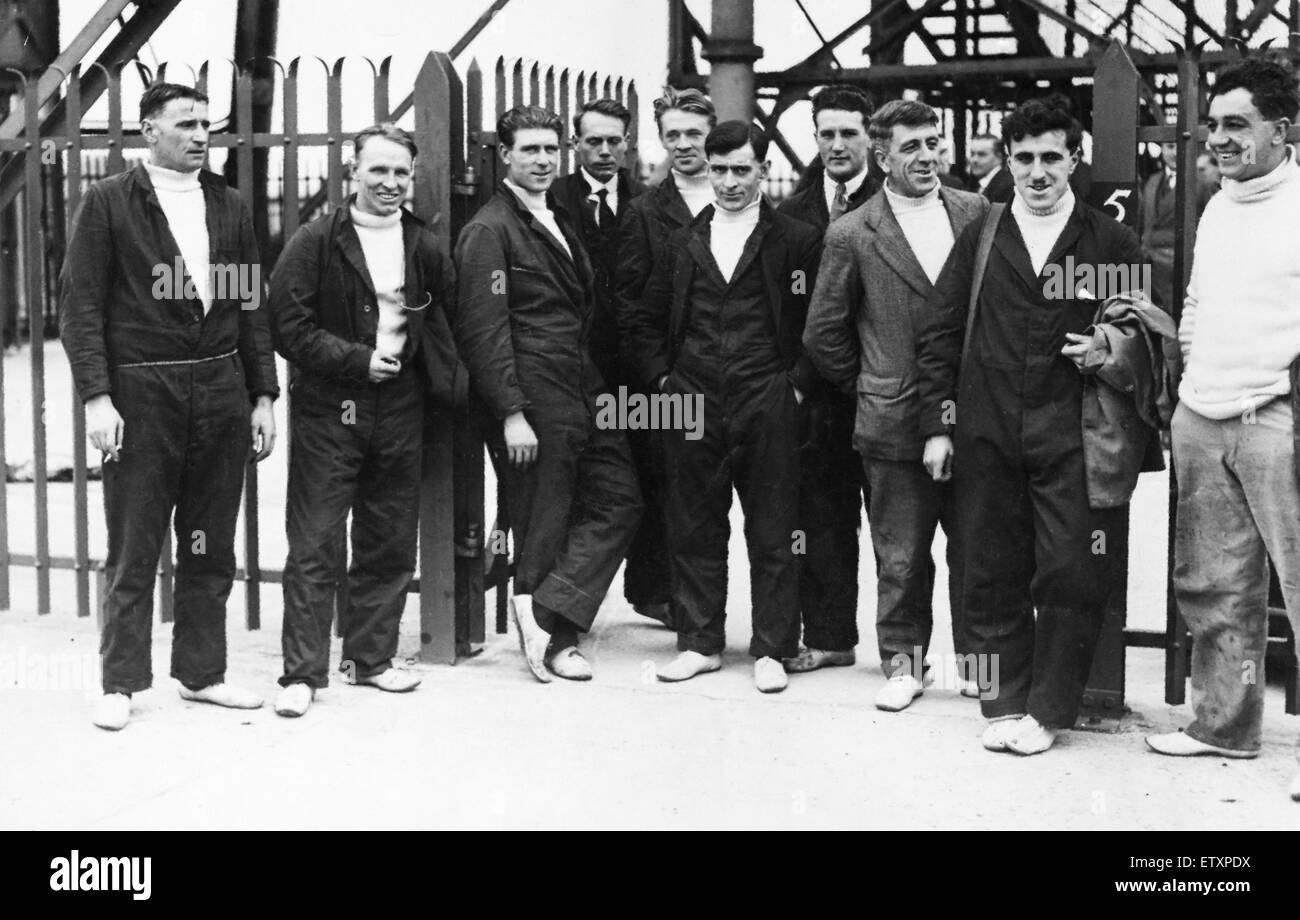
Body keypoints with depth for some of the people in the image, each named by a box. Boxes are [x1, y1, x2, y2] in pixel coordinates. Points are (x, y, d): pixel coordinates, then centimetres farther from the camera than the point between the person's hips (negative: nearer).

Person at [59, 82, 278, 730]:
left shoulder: (227, 205, 11)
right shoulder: (110, 203, -1)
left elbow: (251, 305, 13)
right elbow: (80, 304, -4)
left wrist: (262, 396, 8)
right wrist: (97, 396, -13)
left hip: (220, 391, 4)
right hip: (141, 394, -4)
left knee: (211, 548, 10)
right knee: (133, 549, 2)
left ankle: (201, 672, 21)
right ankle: (121, 683, 12)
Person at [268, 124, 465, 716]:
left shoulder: (424, 249, 9)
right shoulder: (315, 242, -5)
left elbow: (448, 326, 16)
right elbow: (289, 328, -10)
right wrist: (359, 359, -14)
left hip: (398, 409, 5)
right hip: (328, 408, -4)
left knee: (390, 546, 10)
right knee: (315, 548, -3)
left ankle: (370, 657, 24)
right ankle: (302, 672, 4)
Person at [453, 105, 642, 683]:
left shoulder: (560, 222, 18)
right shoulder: (489, 231, -9)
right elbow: (485, 330, -14)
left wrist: (596, 387, 12)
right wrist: (511, 413, -20)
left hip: (583, 394, 8)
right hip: (533, 401, -8)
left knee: (619, 500, 2)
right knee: (544, 524, 0)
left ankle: (546, 612, 2)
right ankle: (553, 640, 10)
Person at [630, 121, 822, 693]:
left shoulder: (797, 240, 1)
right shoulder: (683, 243, 12)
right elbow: (646, 321, 18)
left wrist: (797, 384, -5)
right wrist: (663, 377, 7)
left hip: (766, 404, -3)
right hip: (692, 404, 3)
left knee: (773, 533, 1)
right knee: (694, 529, 7)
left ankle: (771, 649, 11)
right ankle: (700, 642, 18)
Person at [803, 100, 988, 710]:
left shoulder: (977, 213, 4)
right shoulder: (852, 237, -3)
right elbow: (822, 333, 5)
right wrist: (867, 386, 8)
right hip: (897, 423, -2)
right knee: (901, 557, 6)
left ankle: (976, 656, 24)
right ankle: (903, 663, 21)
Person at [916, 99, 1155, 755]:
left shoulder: (1112, 244, 5)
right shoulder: (979, 239, 10)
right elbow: (939, 336, 9)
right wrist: (938, 424, 3)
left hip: (1072, 435, -2)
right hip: (987, 435, 2)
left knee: (1070, 576, -3)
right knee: (991, 577, 6)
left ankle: (1047, 710, 11)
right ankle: (1004, 705, 18)